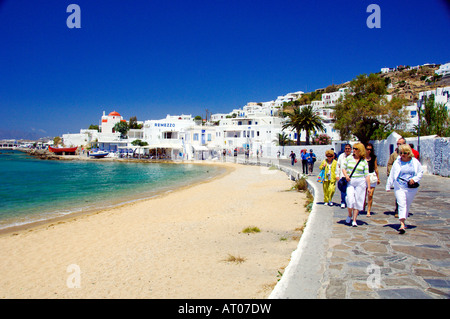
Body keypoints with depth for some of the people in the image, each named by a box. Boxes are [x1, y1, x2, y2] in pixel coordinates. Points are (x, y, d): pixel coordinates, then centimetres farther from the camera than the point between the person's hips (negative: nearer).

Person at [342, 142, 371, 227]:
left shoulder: (364, 161, 2)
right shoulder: (349, 158, 5)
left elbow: (366, 175, 3)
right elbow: (343, 168, 10)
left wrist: (369, 187, 0)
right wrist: (346, 175, -10)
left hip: (360, 182, 0)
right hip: (350, 182, 0)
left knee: (358, 201, 2)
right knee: (350, 200, -12)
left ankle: (354, 220, 12)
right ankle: (350, 215, 16)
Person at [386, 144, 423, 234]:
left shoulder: (415, 162, 1)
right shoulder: (397, 162, 0)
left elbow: (421, 172, 9)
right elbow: (391, 175, 5)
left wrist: (414, 179, -10)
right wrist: (388, 186, 6)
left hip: (411, 188, 2)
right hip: (399, 187, -2)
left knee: (407, 205, 13)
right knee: (402, 205, -12)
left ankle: (403, 221, 31)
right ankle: (402, 225, -18)